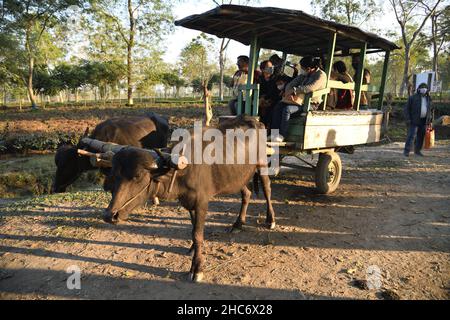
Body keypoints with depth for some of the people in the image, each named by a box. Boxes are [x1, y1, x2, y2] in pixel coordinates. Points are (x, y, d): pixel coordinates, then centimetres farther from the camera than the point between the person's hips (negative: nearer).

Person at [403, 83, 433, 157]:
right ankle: (406, 151, -11)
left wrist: (429, 120, 12)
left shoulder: (428, 99, 11)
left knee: (421, 136, 8)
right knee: (411, 136, -12)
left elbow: (429, 110, 18)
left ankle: (417, 150, 19)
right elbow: (407, 108, -6)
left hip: (424, 121, 5)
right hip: (414, 120, -5)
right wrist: (408, 119, -14)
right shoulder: (413, 98, -5)